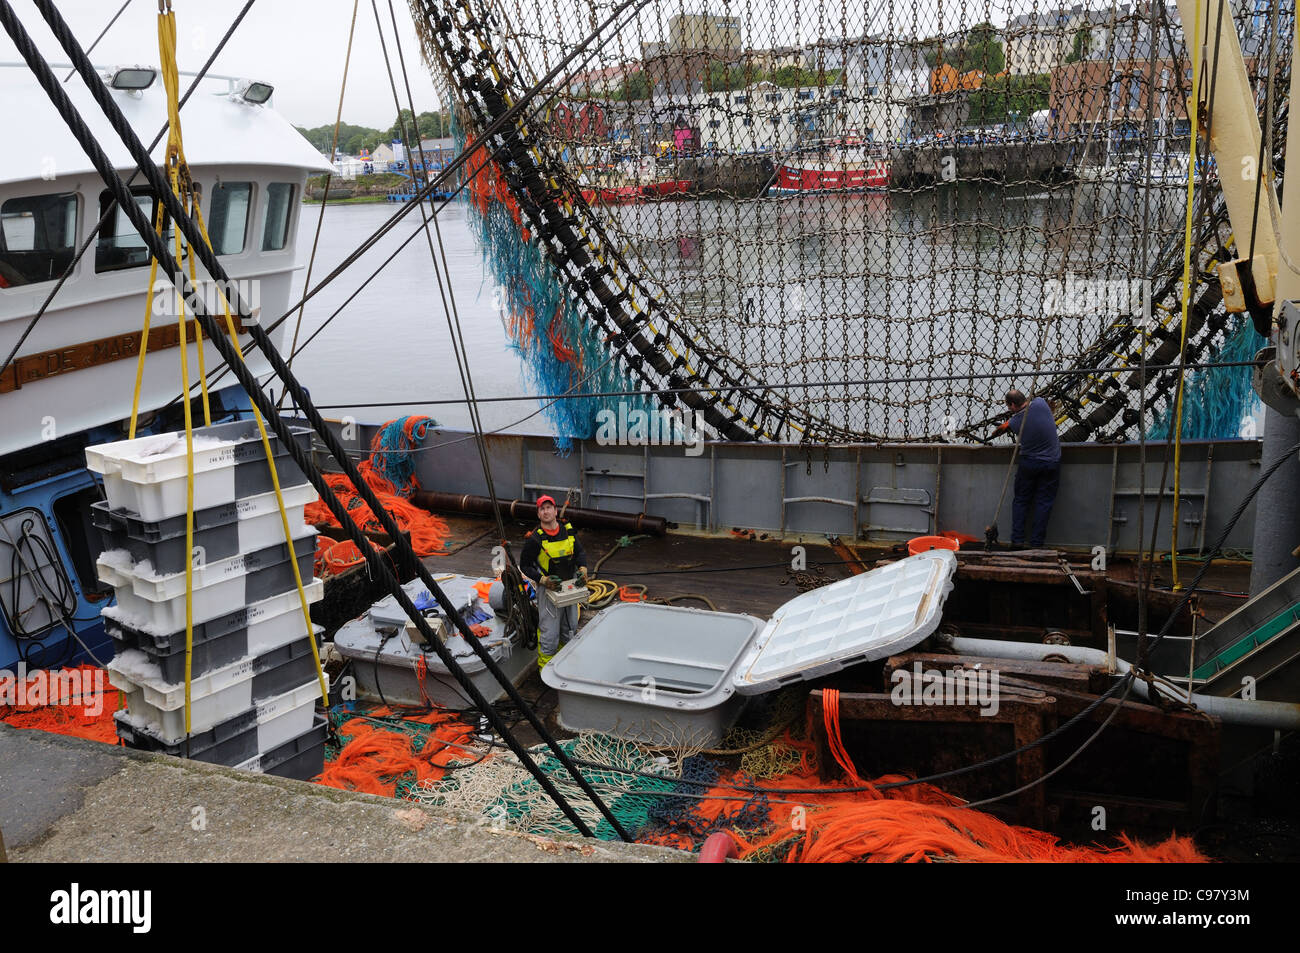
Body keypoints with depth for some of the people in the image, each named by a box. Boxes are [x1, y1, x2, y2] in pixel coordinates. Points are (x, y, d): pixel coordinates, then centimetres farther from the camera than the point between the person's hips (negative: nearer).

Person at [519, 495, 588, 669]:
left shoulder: (569, 531, 0)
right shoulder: (534, 539, -14)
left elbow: (580, 553, 11)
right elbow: (525, 566, -8)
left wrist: (582, 570, -8)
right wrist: (543, 580, -21)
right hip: (548, 588, -5)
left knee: (570, 628, 19)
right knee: (549, 633, -2)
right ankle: (545, 668, 14)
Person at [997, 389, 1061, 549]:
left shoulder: (1014, 422, -14)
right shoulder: (1040, 403, -11)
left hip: (1028, 463, -1)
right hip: (1051, 462, 1)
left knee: (1021, 500, 14)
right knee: (1044, 502, 7)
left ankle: (1017, 540, 12)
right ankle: (1035, 543, 8)